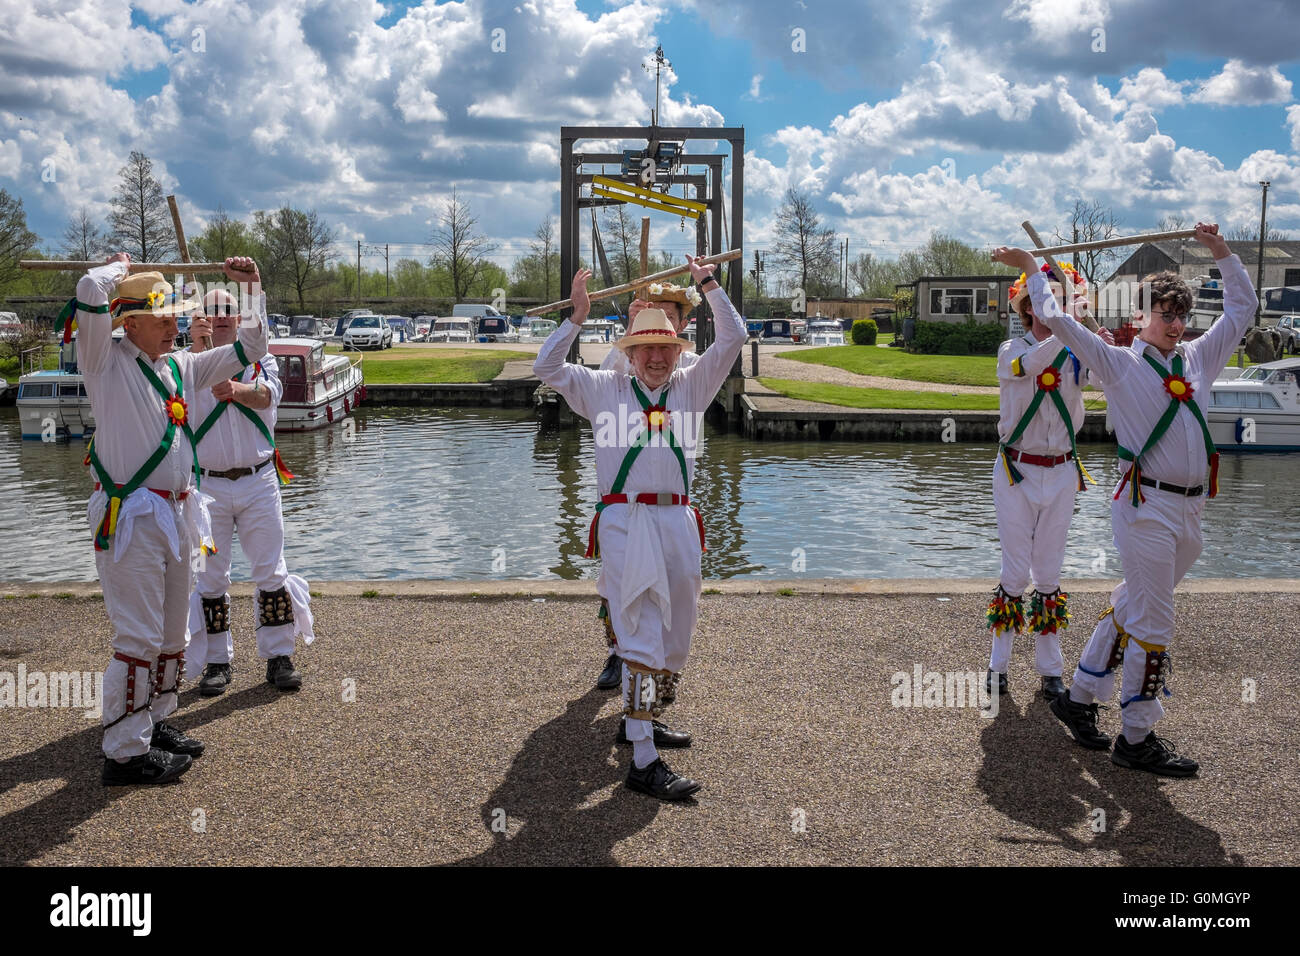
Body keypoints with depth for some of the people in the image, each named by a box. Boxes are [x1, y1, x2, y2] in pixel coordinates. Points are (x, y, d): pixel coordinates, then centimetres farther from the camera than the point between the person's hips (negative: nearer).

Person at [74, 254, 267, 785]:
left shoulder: (180, 367, 14)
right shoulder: (107, 362, -6)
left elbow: (249, 348, 21)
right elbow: (90, 291, -22)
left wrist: (253, 288, 16)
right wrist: (120, 266, -3)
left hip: (176, 516, 8)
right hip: (129, 518, -8)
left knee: (173, 634, 16)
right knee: (139, 638, -7)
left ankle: (154, 724, 31)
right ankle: (124, 753, 1)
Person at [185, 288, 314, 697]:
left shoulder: (261, 359, 6)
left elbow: (267, 394, -16)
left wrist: (236, 389, -37)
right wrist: (197, 347, -36)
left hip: (259, 481, 1)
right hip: (207, 483, 0)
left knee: (271, 571, 3)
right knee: (210, 575, 5)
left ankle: (278, 656, 14)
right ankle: (216, 661, 16)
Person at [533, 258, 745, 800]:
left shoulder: (691, 387, 15)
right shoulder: (604, 389, 11)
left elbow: (732, 339, 12)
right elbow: (547, 368, 7)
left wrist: (709, 286, 10)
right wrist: (577, 318, 2)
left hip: (678, 521, 5)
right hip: (624, 522, -4)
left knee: (674, 633, 13)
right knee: (641, 637, -10)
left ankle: (638, 720, 32)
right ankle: (643, 762, -10)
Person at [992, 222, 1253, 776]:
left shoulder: (1198, 359, 14)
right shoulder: (1120, 365, -2)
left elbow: (1241, 308, 26)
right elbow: (1056, 320, -4)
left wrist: (1221, 253, 22)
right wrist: (1031, 270, 7)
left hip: (1191, 510, 6)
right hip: (1146, 507, -6)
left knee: (1132, 608, 14)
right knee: (1152, 625, -3)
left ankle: (1079, 698, 27)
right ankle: (1136, 739, 7)